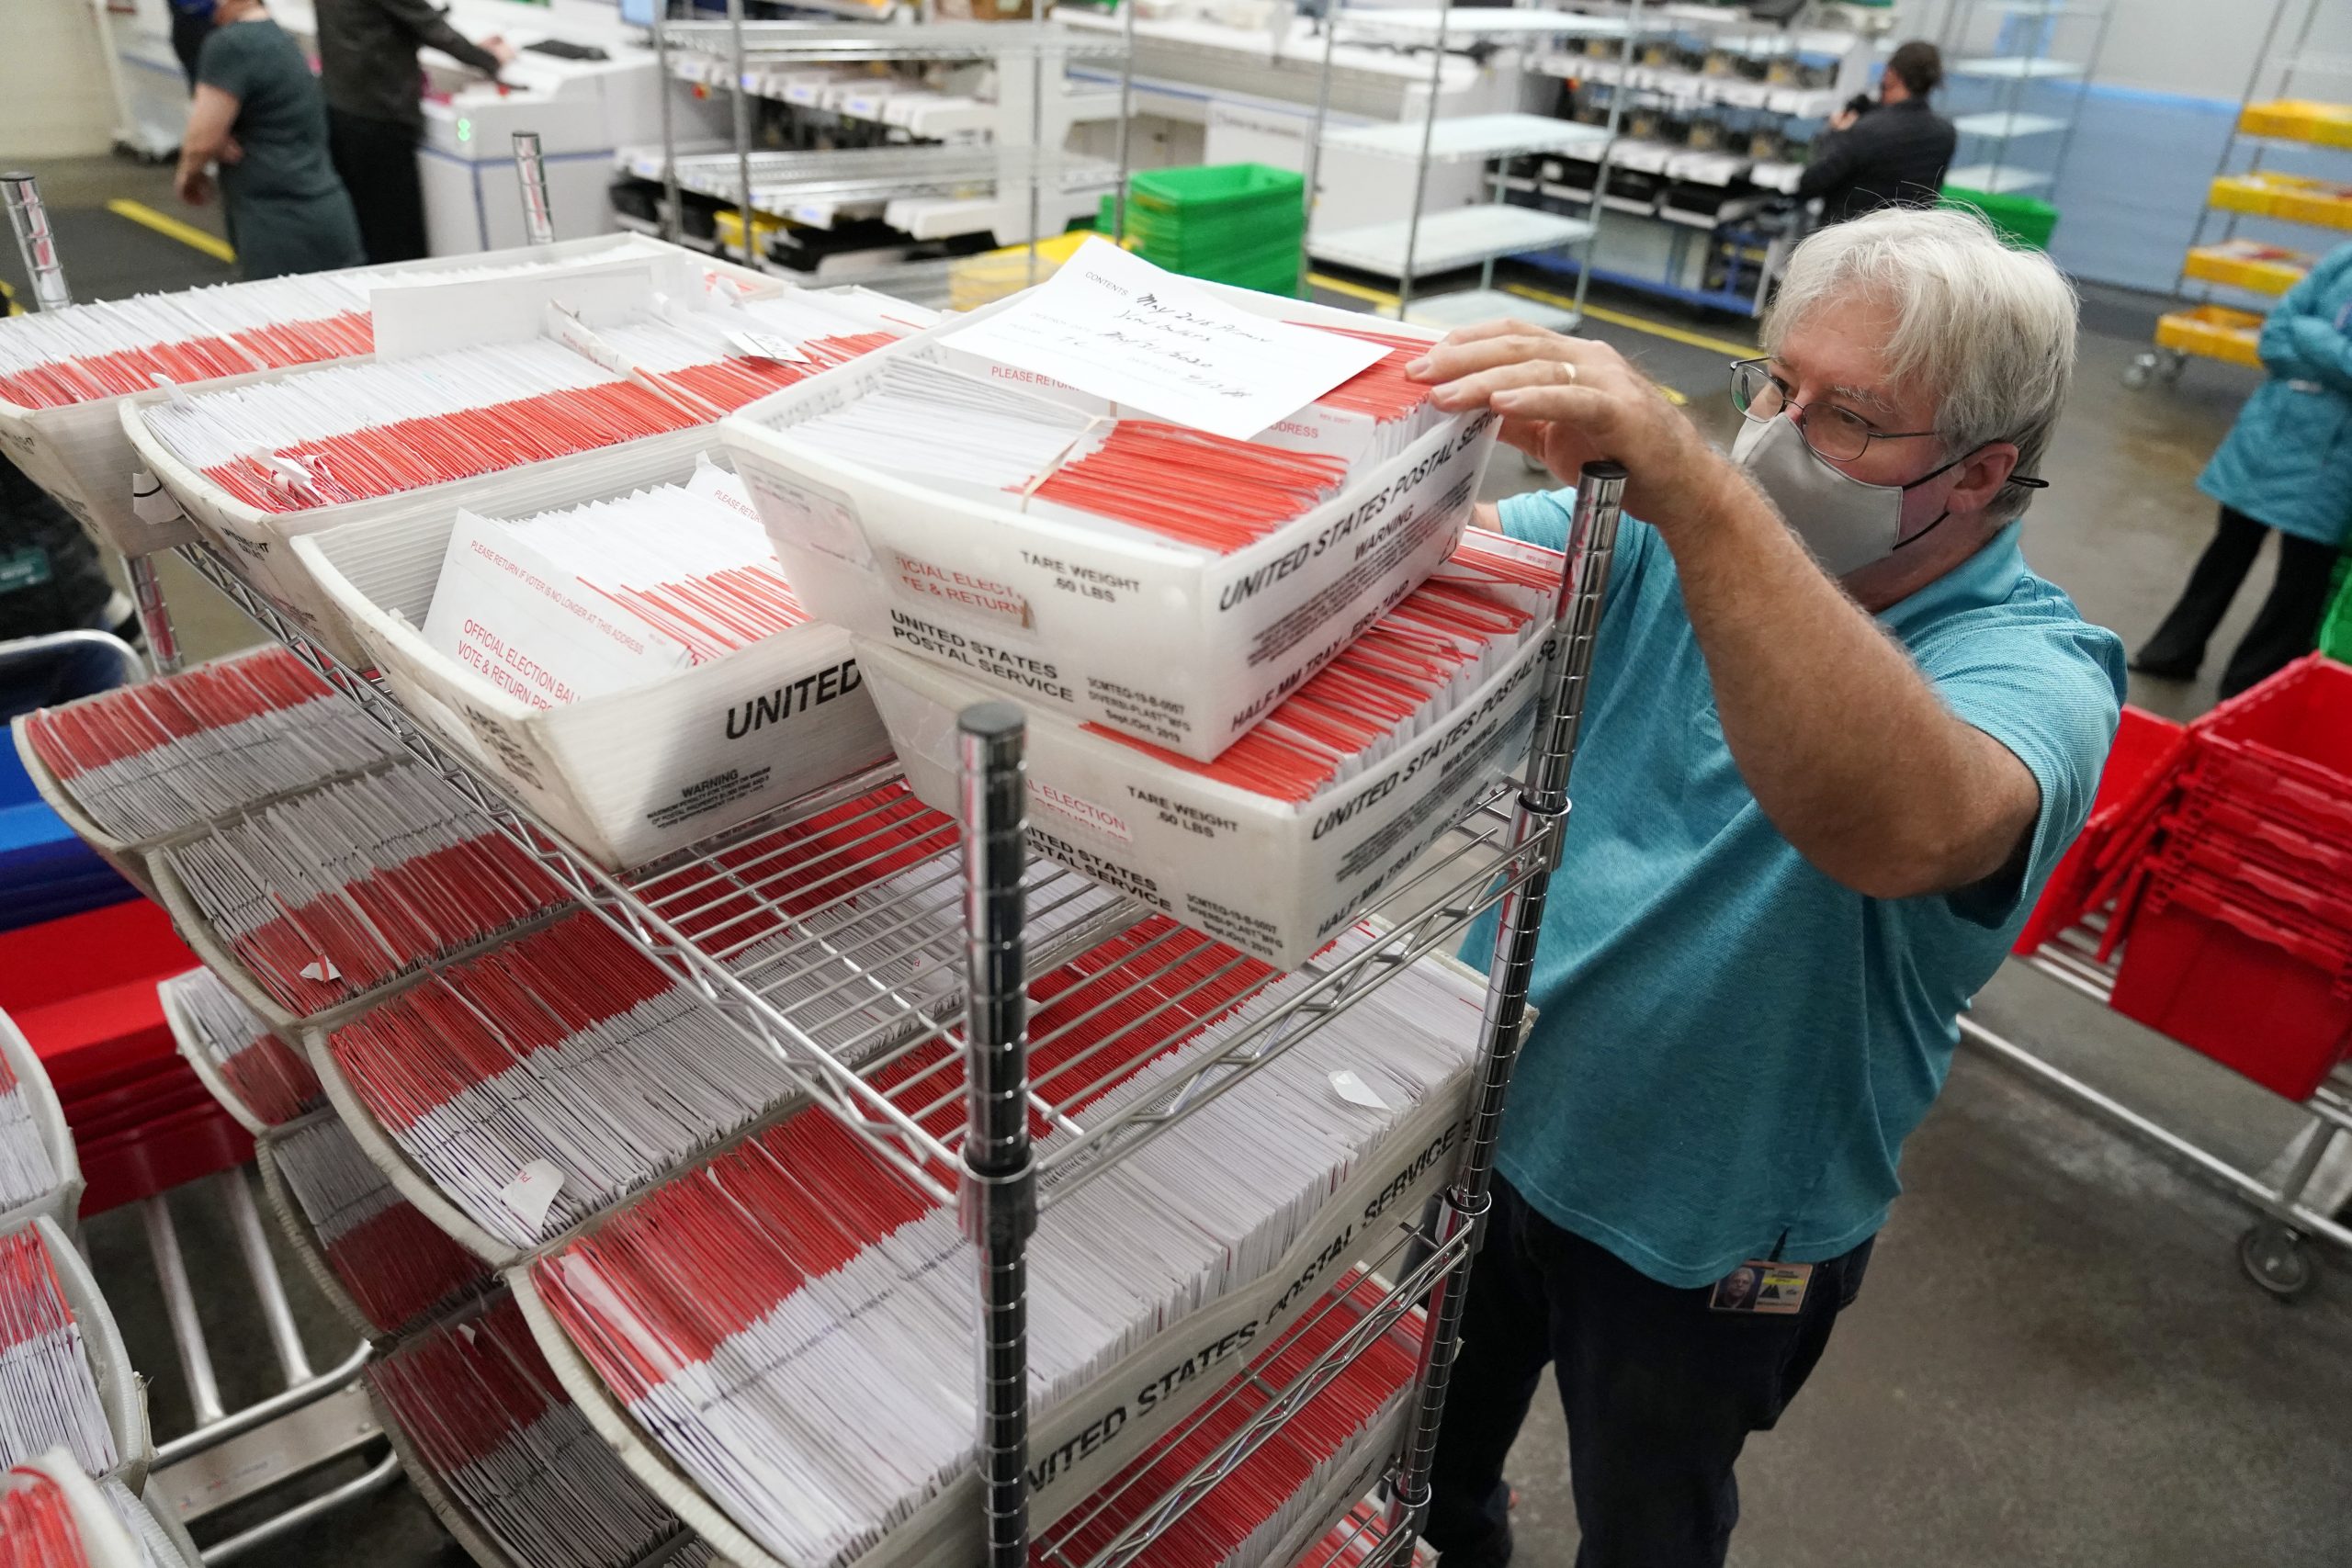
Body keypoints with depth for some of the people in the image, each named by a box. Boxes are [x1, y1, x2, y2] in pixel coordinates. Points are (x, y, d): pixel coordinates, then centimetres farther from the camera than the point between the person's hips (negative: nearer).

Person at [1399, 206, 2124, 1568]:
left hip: (1704, 1236, -4)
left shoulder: (2033, 666, -24)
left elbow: (1899, 828, -47)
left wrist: (1688, 478, -56)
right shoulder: (1669, 537, -8)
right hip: (1488, 1121, 5)